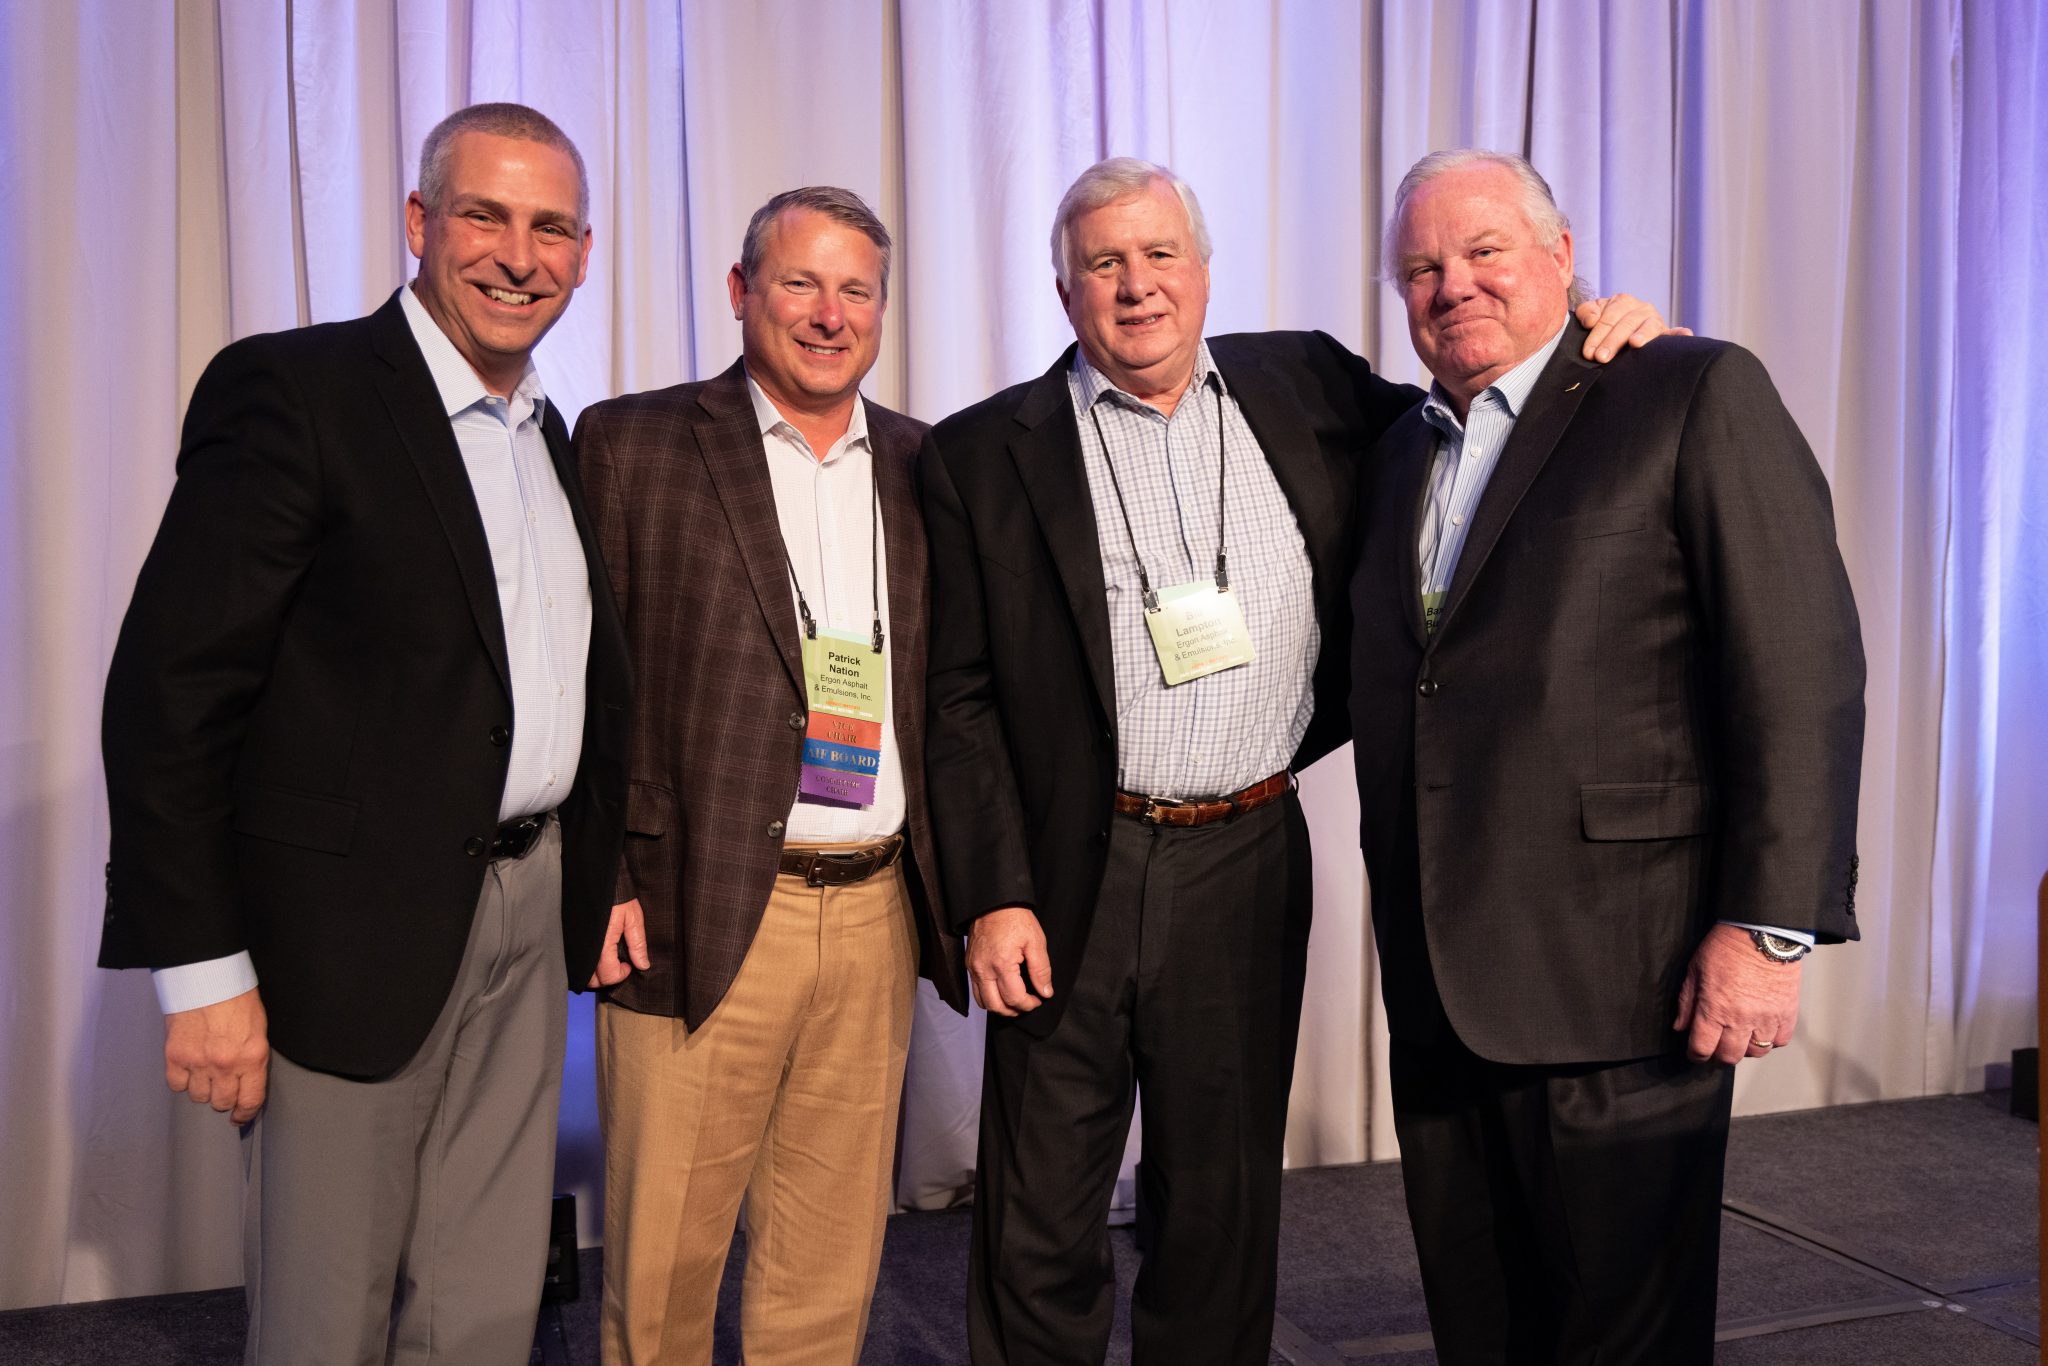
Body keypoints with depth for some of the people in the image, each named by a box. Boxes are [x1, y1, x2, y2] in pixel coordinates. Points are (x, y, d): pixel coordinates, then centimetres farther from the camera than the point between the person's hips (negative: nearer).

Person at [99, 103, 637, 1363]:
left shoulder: (552, 437, 13)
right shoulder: (292, 391, -11)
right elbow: (171, 689, -15)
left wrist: (604, 883, 12)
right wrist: (202, 967, -17)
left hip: (527, 916, 7)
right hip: (354, 928, -6)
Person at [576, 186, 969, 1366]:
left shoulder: (925, 467, 11)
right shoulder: (634, 446, -1)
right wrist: (609, 888, -7)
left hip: (877, 913, 4)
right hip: (700, 915, -3)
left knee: (832, 1269, 14)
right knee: (662, 1270, 6)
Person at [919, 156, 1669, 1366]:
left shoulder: (1305, 387, 6)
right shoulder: (985, 453, -1)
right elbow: (962, 699, -2)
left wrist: (1585, 337, -2)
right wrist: (993, 899, -9)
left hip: (1248, 869, 2)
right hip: (1072, 876, -2)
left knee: (1225, 1203, 15)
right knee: (1040, 1220, 8)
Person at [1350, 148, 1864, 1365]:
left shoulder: (1699, 397, -4)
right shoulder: (1404, 453, 17)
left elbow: (1802, 670, -11)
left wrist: (1770, 927, -17)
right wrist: (1406, 933, 11)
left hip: (1617, 979, -6)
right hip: (1440, 981, 6)